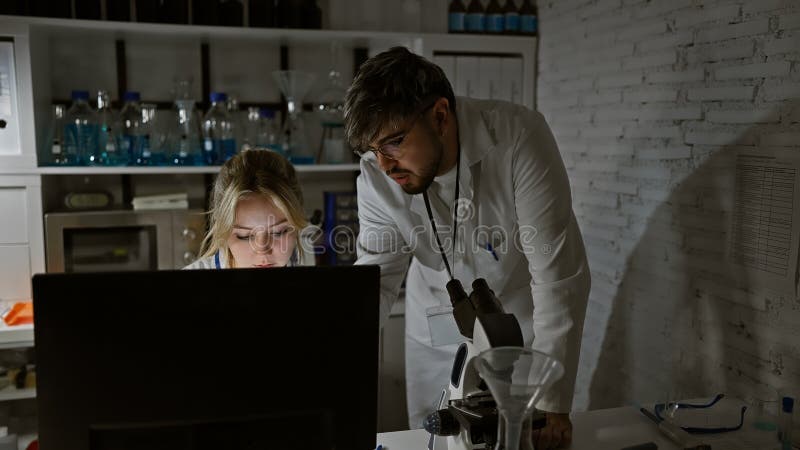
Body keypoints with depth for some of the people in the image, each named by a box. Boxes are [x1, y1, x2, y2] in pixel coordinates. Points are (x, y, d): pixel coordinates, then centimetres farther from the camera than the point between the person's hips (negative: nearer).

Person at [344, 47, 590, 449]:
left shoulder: (518, 136, -29)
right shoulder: (376, 177, -18)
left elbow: (559, 273, -28)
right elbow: (376, 280, -11)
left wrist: (552, 403, -26)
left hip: (522, 325, -2)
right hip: (436, 336, 3)